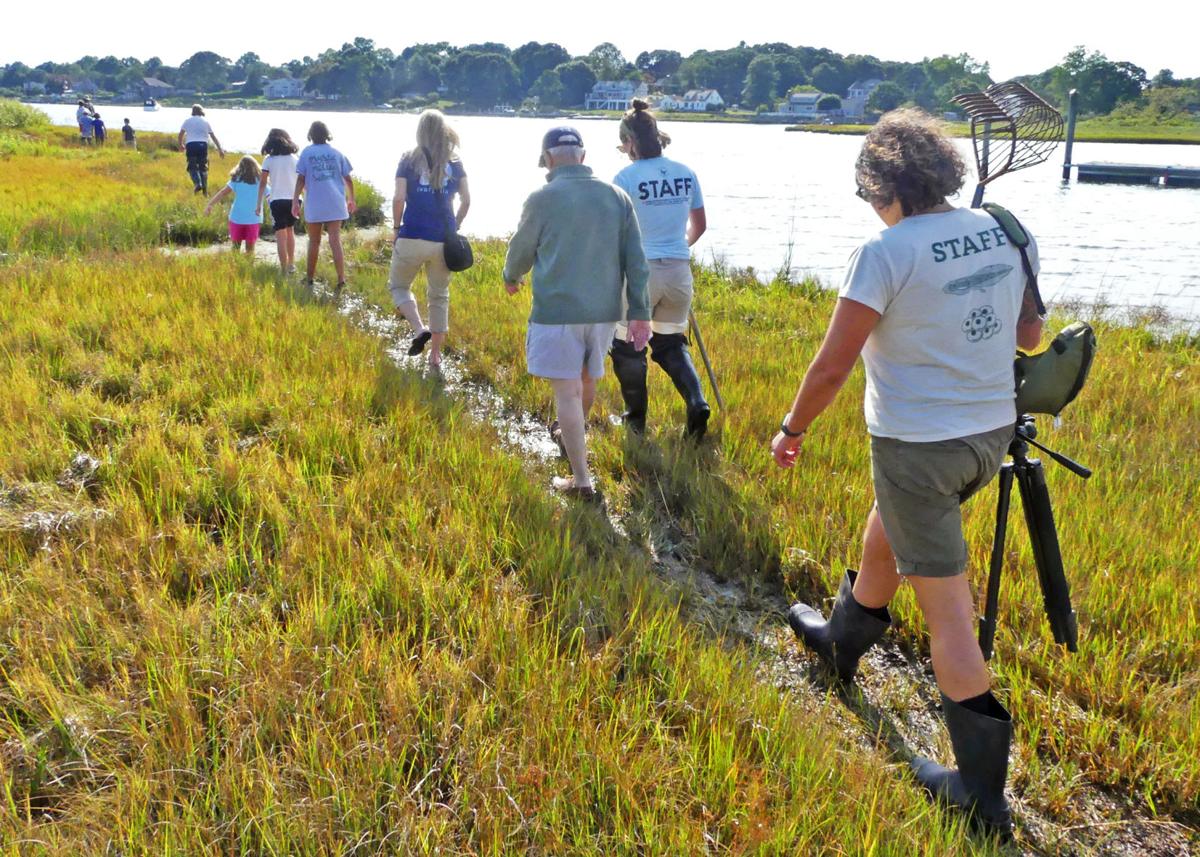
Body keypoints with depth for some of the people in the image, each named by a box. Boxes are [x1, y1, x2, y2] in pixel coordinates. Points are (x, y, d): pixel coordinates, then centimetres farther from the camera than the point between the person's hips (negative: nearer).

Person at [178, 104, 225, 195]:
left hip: (191, 145, -1)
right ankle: (205, 189, 6)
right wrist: (220, 149, 14)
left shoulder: (188, 120, 9)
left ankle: (198, 183, -24)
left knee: (193, 167, 2)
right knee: (203, 167, 11)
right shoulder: (206, 121, 13)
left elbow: (181, 134, 9)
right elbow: (214, 137, 11)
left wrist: (181, 145, 26)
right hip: (203, 144, 2)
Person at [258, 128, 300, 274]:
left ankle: (284, 269, -5)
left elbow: (263, 183, -1)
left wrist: (259, 204, 3)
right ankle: (291, 264, 23)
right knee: (290, 231, 21)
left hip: (277, 200, -3)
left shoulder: (269, 160, 1)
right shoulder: (294, 159, 6)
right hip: (294, 199, 3)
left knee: (281, 235, -1)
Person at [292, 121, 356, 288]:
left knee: (314, 241, 12)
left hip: (314, 205, -1)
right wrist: (351, 199, 21)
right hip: (335, 203, 1)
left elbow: (301, 179, -3)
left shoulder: (307, 153, 3)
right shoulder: (336, 153, 8)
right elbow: (347, 179, 9)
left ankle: (310, 278, 20)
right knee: (335, 240, -4)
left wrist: (295, 201, 0)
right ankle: (341, 278, -17)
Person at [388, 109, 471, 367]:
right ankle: (435, 353, 17)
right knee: (439, 295, 14)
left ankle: (419, 329, -9)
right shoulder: (454, 163, 5)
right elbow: (466, 200, 3)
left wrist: (397, 228, 3)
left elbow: (399, 198, -10)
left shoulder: (409, 160, -2)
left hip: (412, 237, -2)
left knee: (398, 286, 16)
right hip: (443, 240, 2)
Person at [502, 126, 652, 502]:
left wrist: (511, 278, 27)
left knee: (567, 391, 0)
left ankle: (582, 481, 1)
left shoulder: (543, 199, -8)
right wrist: (639, 311, 4)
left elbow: (521, 249, 6)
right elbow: (636, 260, 2)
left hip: (557, 309, -5)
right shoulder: (617, 196, 4)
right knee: (587, 379, 24)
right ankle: (572, 437, 49)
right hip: (604, 309, 5)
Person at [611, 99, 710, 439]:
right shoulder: (685, 173, 5)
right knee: (671, 342, 20)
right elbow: (699, 225, 13)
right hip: (679, 270, 5)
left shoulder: (626, 177, -10)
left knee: (627, 345, 13)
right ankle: (697, 403, -1)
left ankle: (636, 419, 22)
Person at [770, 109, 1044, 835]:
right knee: (884, 537, 30)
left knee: (947, 608, 1)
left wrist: (793, 430, 0)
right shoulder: (1003, 232, 0)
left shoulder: (886, 253, -19)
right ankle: (842, 640, 55)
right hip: (991, 433, 7)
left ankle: (983, 790, 10)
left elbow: (832, 367, -16)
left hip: (918, 445, -7)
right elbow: (1029, 333, 12)